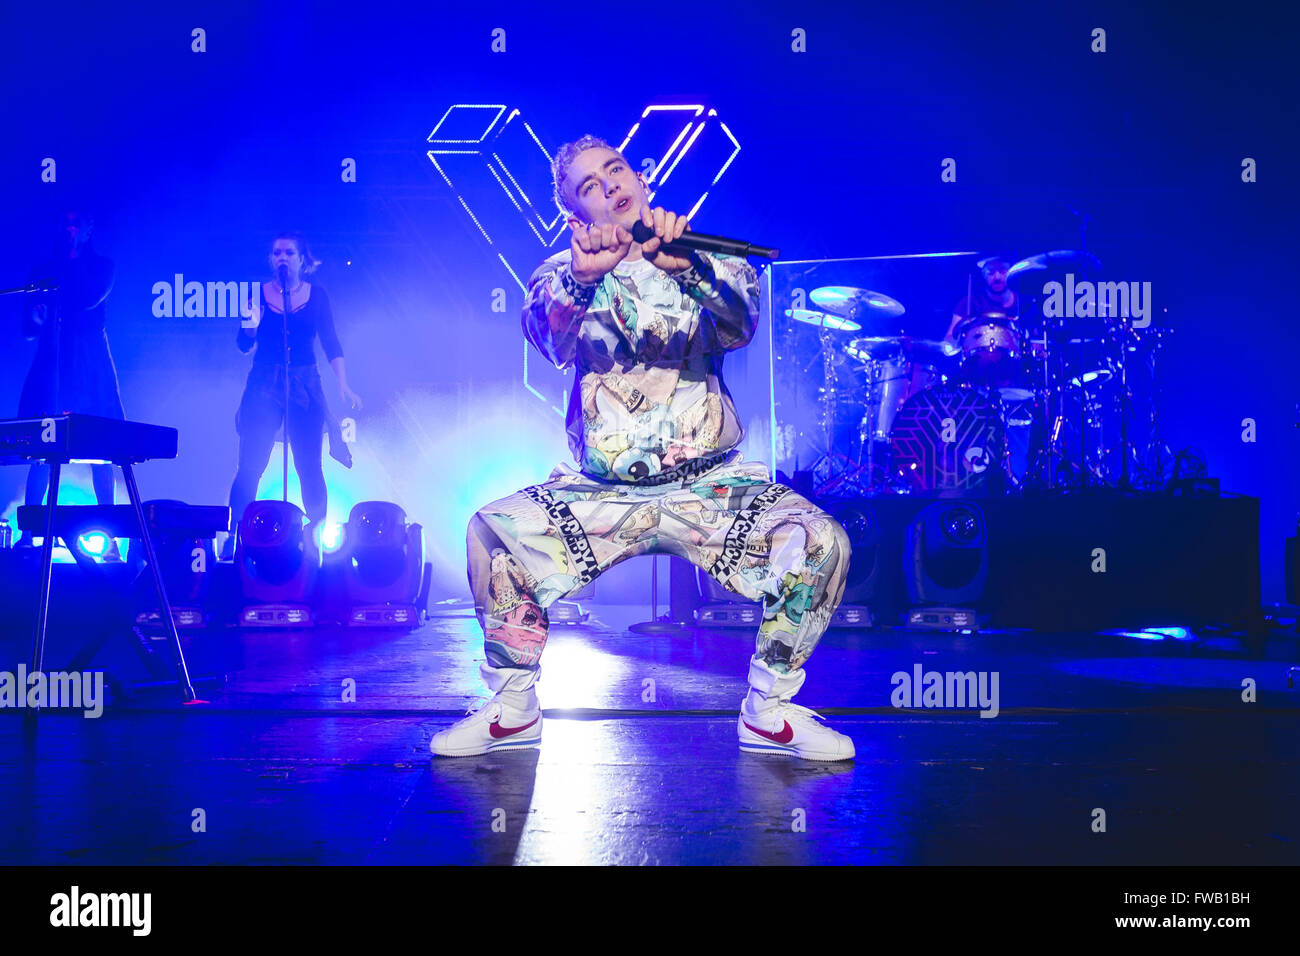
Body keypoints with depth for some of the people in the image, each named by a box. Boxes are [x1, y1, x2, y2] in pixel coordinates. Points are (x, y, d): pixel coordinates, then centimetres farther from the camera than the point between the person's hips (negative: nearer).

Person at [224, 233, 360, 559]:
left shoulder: (316, 295, 4)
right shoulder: (258, 293, 5)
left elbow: (331, 343, 1)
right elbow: (244, 344, 3)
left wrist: (343, 385, -10)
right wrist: (250, 323, -19)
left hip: (305, 386, 0)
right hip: (263, 386, 0)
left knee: (309, 466, -1)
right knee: (251, 465, -6)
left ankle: (316, 535, 7)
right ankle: (233, 536, 0)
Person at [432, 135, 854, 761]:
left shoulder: (709, 262, 6)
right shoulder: (563, 273, 5)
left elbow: (739, 326, -17)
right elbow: (549, 338, -18)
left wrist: (686, 266, -38)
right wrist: (582, 277, -41)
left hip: (709, 485, 0)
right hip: (600, 491, 1)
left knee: (822, 543, -21)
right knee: (494, 531, -20)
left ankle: (766, 713, -1)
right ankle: (515, 710, 1)